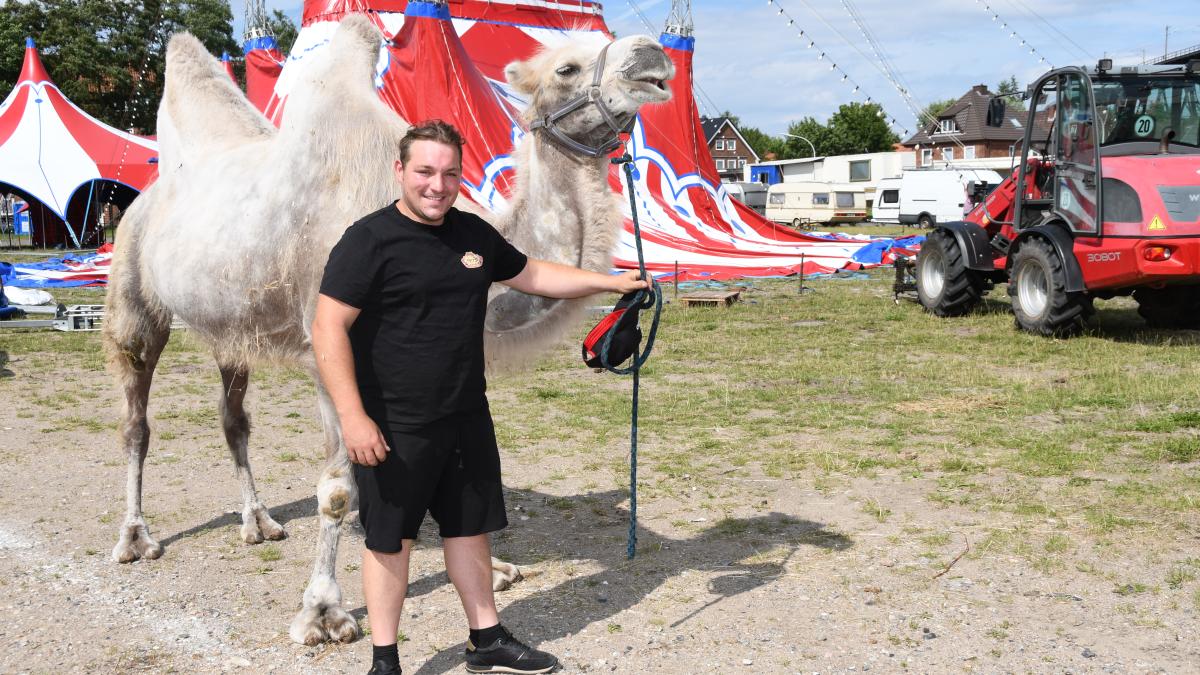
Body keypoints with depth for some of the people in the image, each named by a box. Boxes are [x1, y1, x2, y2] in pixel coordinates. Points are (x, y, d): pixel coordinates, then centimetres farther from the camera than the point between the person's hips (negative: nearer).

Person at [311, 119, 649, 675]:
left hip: (466, 419, 6)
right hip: (394, 426, -6)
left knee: (470, 527, 16)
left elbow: (531, 275, 23)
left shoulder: (474, 234, 7)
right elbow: (329, 328, -17)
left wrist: (609, 281, 19)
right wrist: (352, 416, -23)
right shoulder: (369, 241, -14)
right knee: (390, 540, 5)